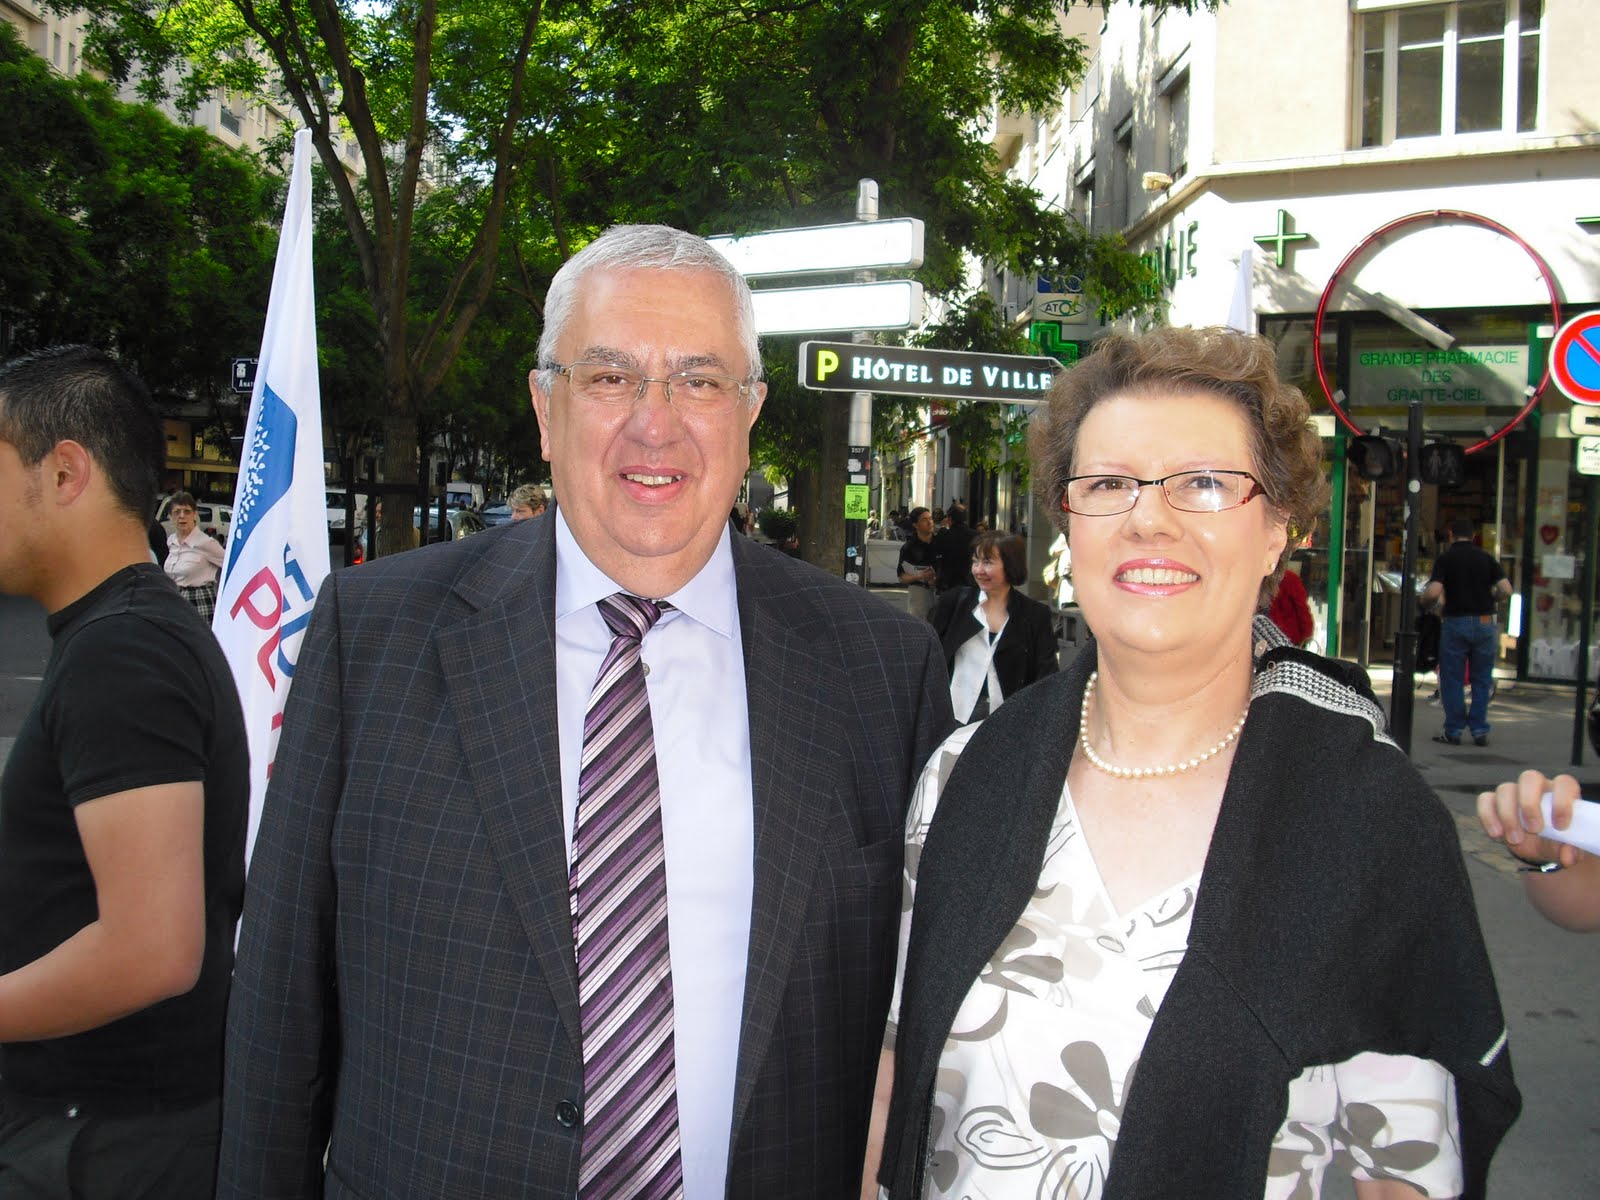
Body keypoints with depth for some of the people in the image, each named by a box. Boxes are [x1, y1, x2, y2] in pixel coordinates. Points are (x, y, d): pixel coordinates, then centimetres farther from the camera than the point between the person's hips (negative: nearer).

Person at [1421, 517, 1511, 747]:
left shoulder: (1445, 558, -3)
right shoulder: (1486, 557, 5)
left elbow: (1434, 592, -15)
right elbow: (1506, 589, -3)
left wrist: (1421, 600, 5)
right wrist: (1487, 597, 16)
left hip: (1456, 622, -3)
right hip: (1484, 622, 3)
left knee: (1452, 680, 6)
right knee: (1481, 680, 11)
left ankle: (1453, 731, 8)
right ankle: (1479, 730, 11)